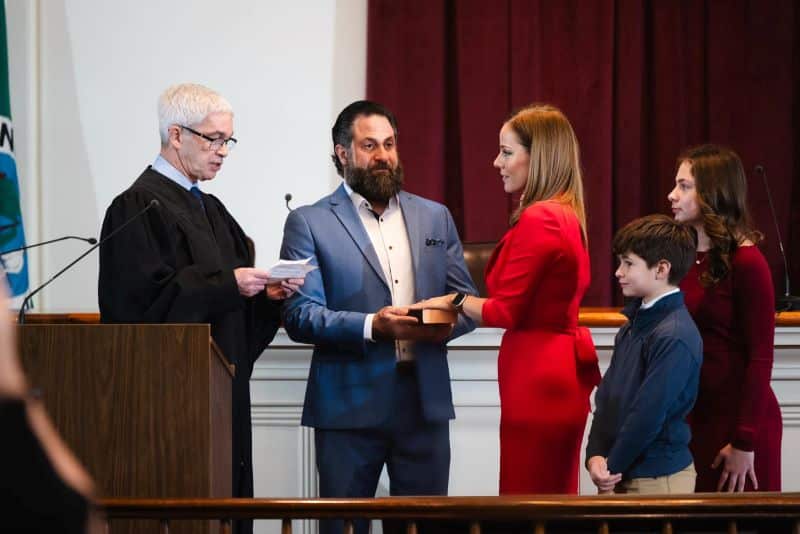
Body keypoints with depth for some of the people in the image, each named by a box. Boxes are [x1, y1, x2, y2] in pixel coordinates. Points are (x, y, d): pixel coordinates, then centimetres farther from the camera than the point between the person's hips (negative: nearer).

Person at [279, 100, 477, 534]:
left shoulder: (435, 217, 14)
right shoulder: (310, 223, 1)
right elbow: (299, 315, -7)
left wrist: (448, 324, -10)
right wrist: (372, 326, -21)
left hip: (425, 400, 3)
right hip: (349, 404, -3)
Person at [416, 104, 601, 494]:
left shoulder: (538, 221, -16)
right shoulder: (566, 216, 13)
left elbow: (505, 312, -15)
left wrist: (454, 301, 1)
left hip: (537, 379, -10)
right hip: (563, 370, 10)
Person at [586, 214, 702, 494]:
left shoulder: (674, 337, -18)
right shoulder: (632, 326, 10)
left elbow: (649, 414, -21)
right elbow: (606, 395, 9)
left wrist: (613, 466, -12)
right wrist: (595, 455, -5)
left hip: (658, 479, -8)